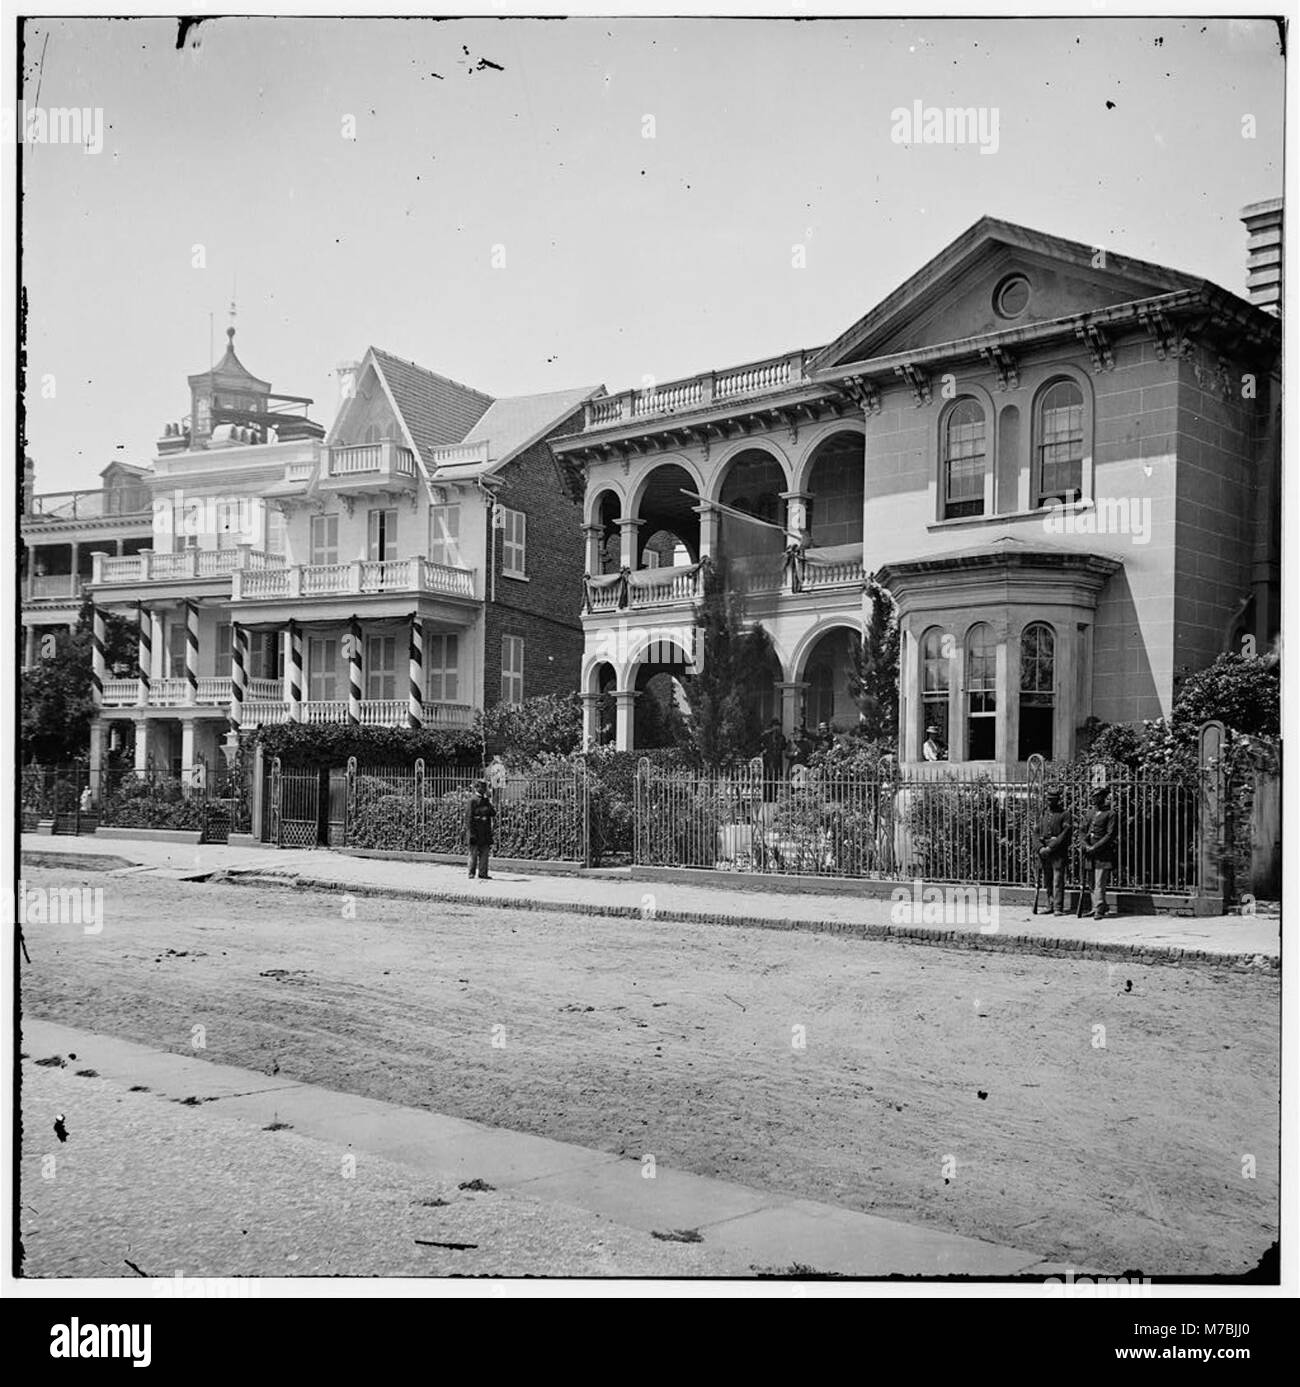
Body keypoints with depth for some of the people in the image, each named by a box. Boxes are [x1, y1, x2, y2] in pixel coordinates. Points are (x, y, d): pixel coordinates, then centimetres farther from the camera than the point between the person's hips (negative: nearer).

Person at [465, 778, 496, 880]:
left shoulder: (486, 799, 13)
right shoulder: (473, 800, -6)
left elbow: (493, 814, 10)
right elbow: (469, 816, -10)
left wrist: (490, 804, -7)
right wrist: (472, 832, -15)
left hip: (485, 832, 6)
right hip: (475, 829, -6)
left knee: (484, 853, 6)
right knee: (474, 852, 1)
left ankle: (483, 873, 10)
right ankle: (471, 873, 8)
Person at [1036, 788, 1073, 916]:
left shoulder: (1065, 815, 0)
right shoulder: (1043, 816, 18)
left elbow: (1066, 835, -10)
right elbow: (1037, 833, 15)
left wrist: (1050, 848, -16)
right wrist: (1040, 848, -4)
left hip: (1058, 852, -5)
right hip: (1045, 853, 5)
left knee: (1058, 880, -9)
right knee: (1048, 880, 8)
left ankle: (1058, 908, -10)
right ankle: (1052, 905, 16)